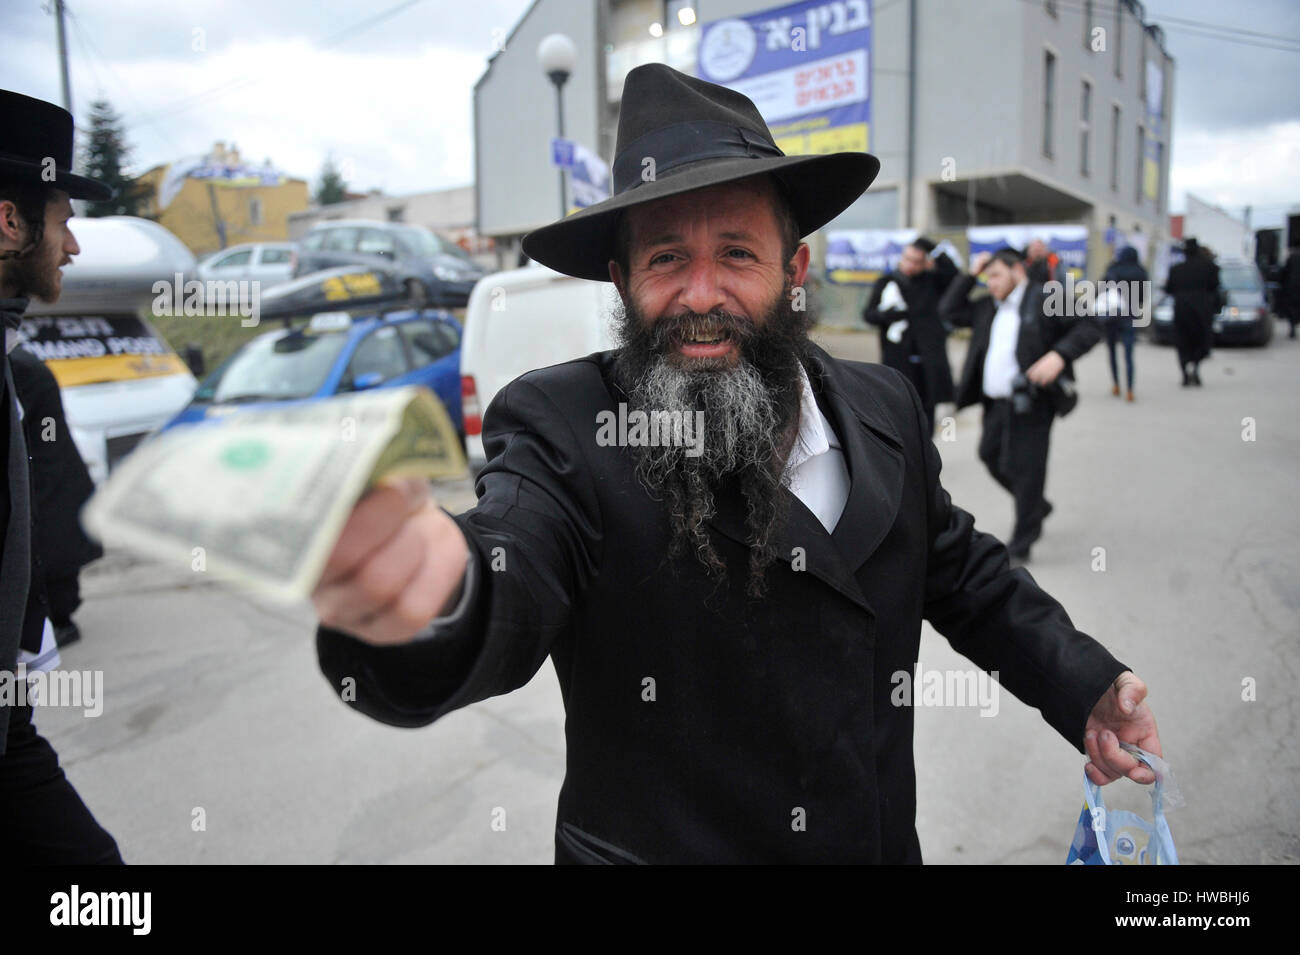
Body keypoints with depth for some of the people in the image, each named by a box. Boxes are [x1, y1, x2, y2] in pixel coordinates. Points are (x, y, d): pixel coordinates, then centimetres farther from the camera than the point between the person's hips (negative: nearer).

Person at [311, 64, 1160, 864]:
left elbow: (960, 570, 8)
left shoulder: (885, 408, -5)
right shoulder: (564, 428, -19)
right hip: (654, 846, -4)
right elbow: (509, 593, -37)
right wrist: (438, 591, -58)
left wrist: (1082, 685, -3)